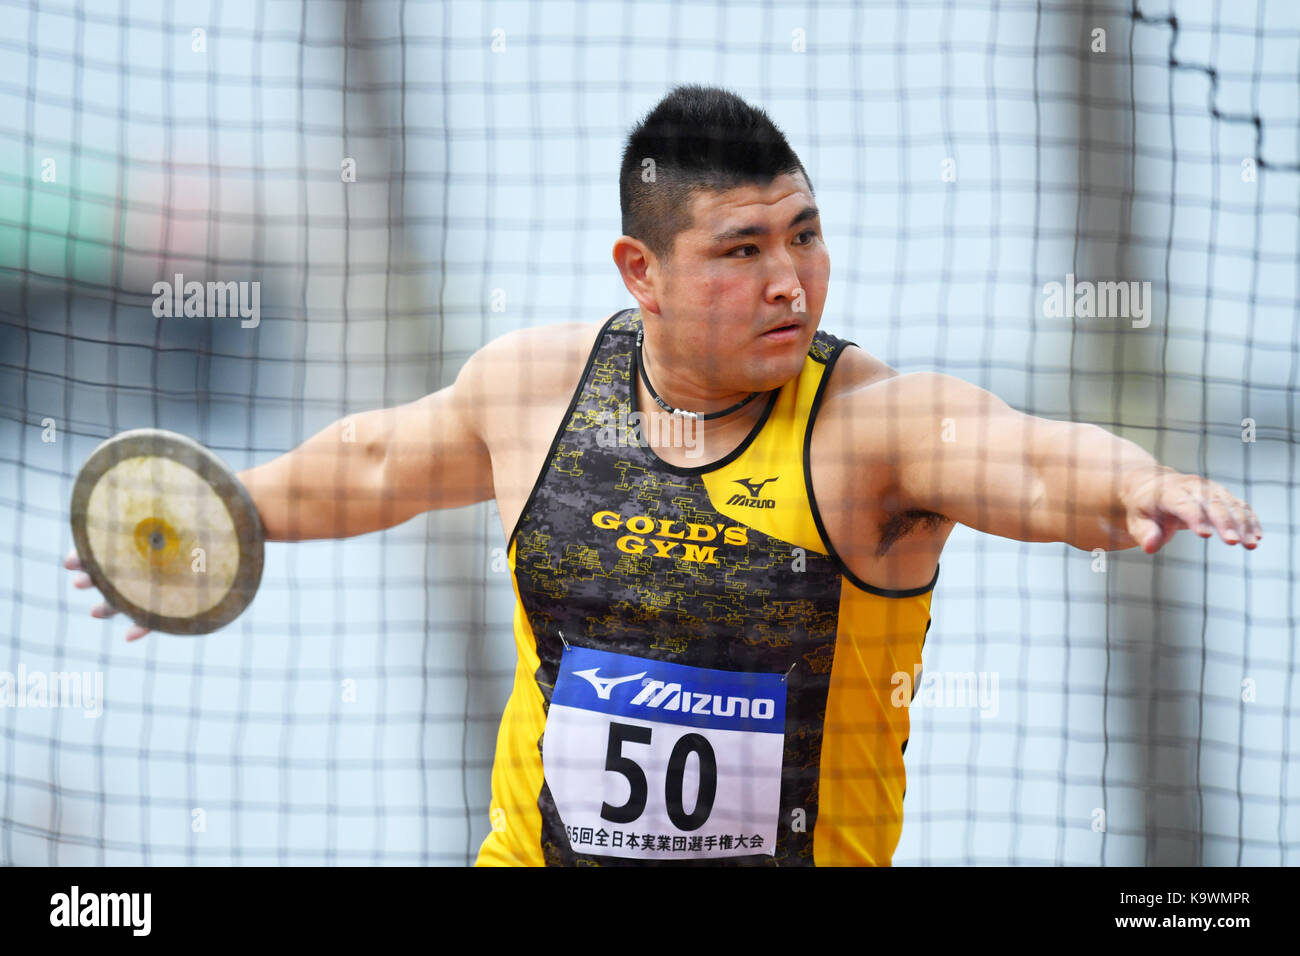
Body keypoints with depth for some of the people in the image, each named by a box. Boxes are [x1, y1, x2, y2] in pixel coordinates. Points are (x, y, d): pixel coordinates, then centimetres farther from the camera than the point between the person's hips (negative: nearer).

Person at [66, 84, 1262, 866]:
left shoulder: (875, 418, -16)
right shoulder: (533, 379, -3)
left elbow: (1039, 461, -34)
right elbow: (386, 459, 16)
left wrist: (1140, 487, -55)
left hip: (811, 843, -3)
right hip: (539, 841, 3)